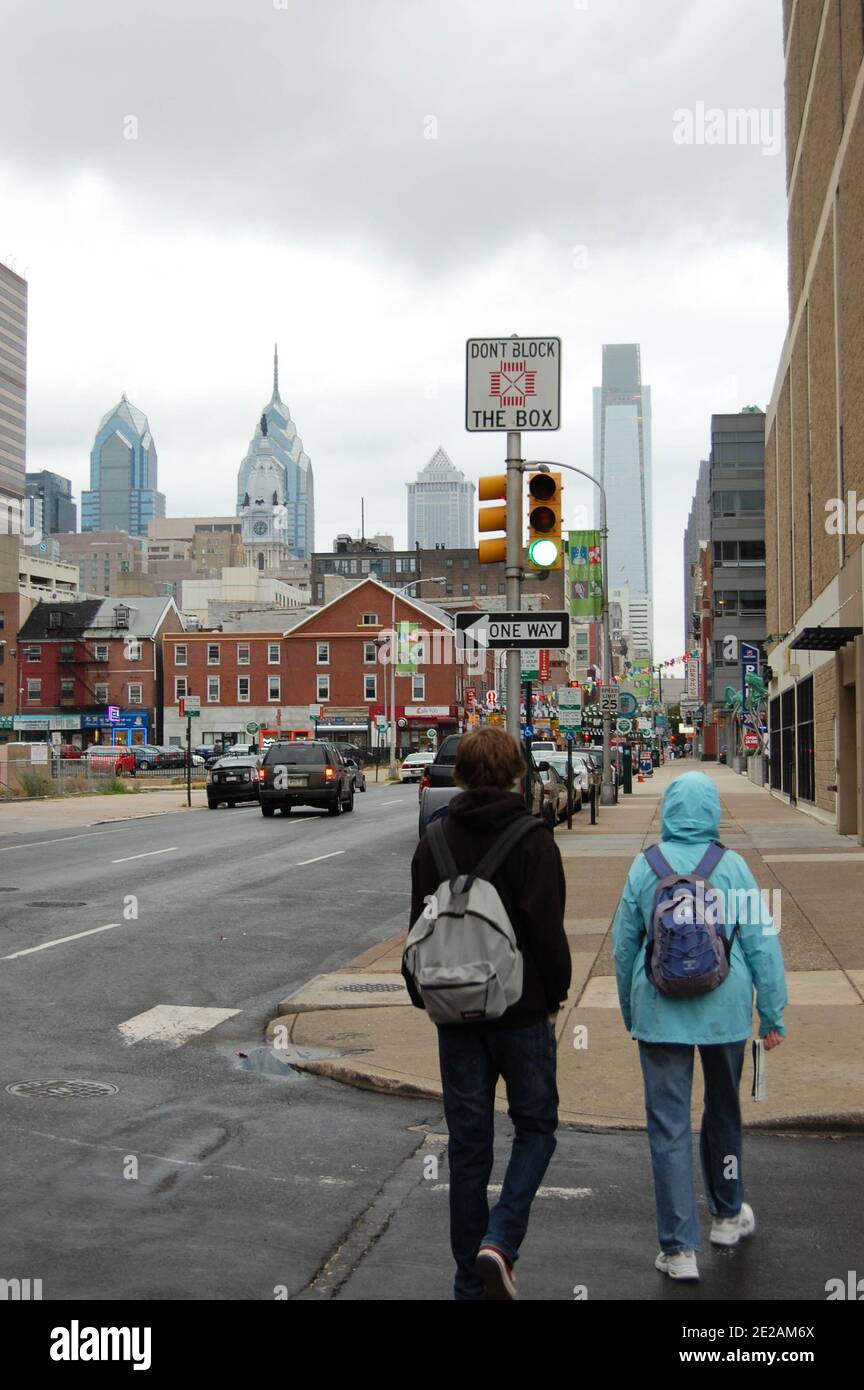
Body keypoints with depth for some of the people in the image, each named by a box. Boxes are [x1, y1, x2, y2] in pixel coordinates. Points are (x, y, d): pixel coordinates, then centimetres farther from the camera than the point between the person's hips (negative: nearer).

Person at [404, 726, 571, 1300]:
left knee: (467, 1143, 11)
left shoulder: (435, 843, 2)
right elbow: (547, 930, -13)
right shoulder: (532, 840, -11)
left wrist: (427, 998, 15)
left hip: (457, 1014, 4)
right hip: (522, 1011, -4)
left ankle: (471, 1279, 16)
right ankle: (500, 1240, -7)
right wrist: (553, 999, -1)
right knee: (536, 1125, 13)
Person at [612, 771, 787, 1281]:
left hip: (660, 1010, -1)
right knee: (724, 1111, 21)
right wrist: (773, 1014, 5)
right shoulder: (731, 865, -6)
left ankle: (680, 1249, 2)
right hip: (724, 1009, 1)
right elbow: (761, 942, -4)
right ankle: (729, 1215, 38)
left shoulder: (645, 866, -3)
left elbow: (624, 943, 5)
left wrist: (629, 1010, 19)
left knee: (669, 1126, 3)